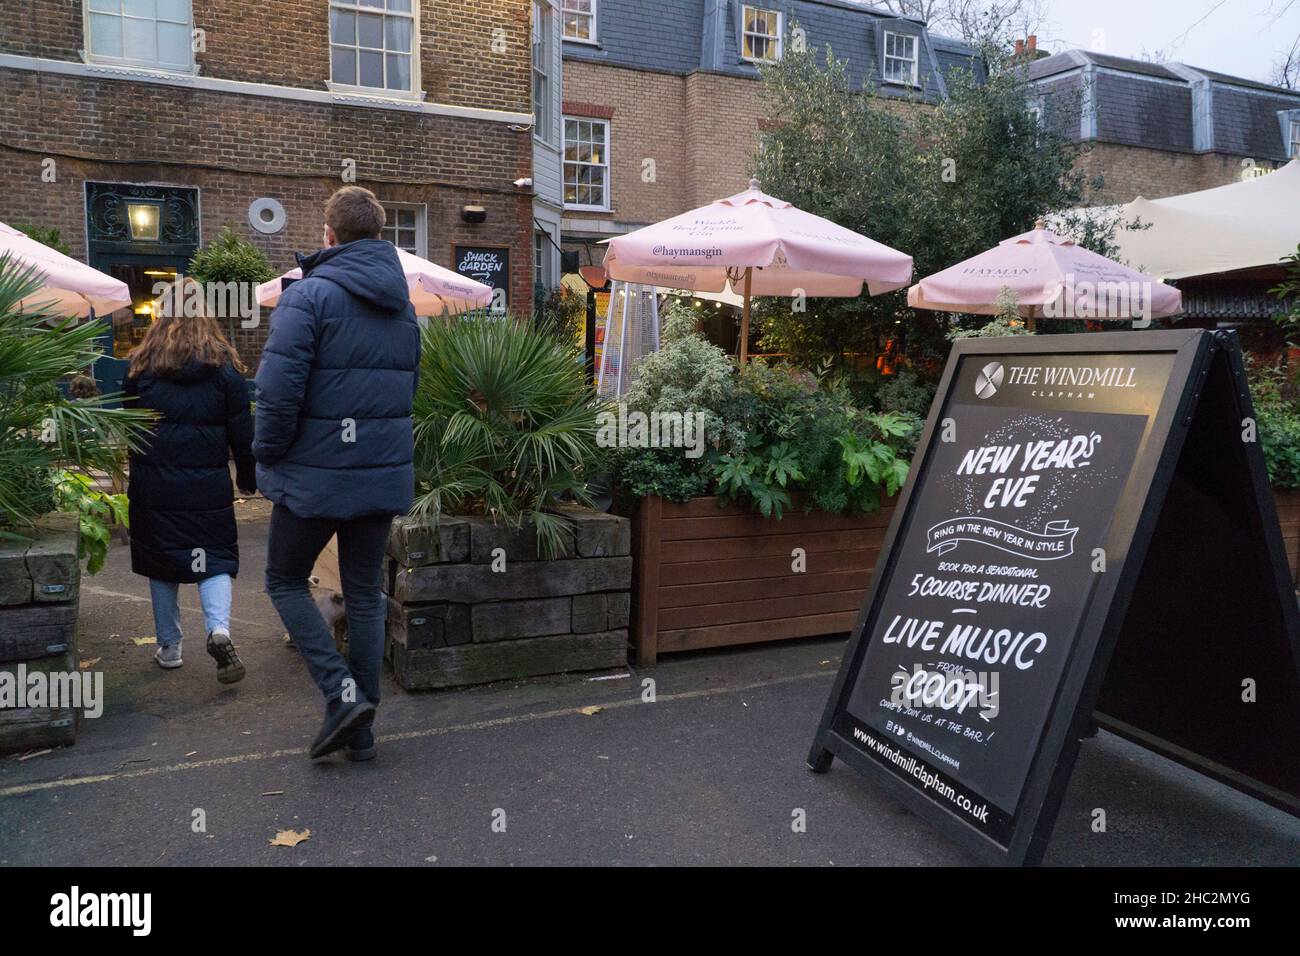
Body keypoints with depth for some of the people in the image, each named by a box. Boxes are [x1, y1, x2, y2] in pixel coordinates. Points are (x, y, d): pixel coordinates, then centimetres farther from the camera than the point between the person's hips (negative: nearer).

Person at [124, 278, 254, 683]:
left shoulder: (141, 365, 0)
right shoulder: (225, 367, -2)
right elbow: (241, 432, 0)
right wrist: (248, 478, 11)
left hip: (154, 486, 1)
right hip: (209, 485, -1)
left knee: (162, 564, 12)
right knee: (215, 559, 6)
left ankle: (169, 646, 21)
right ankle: (219, 629, -17)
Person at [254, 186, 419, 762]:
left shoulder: (309, 296, -13)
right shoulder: (403, 304, 9)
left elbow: (278, 390, -19)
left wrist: (267, 456, -5)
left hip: (316, 475, -5)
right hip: (385, 474, 6)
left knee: (286, 581, 15)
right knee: (365, 595, 14)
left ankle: (341, 691, -1)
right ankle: (361, 732, 20)